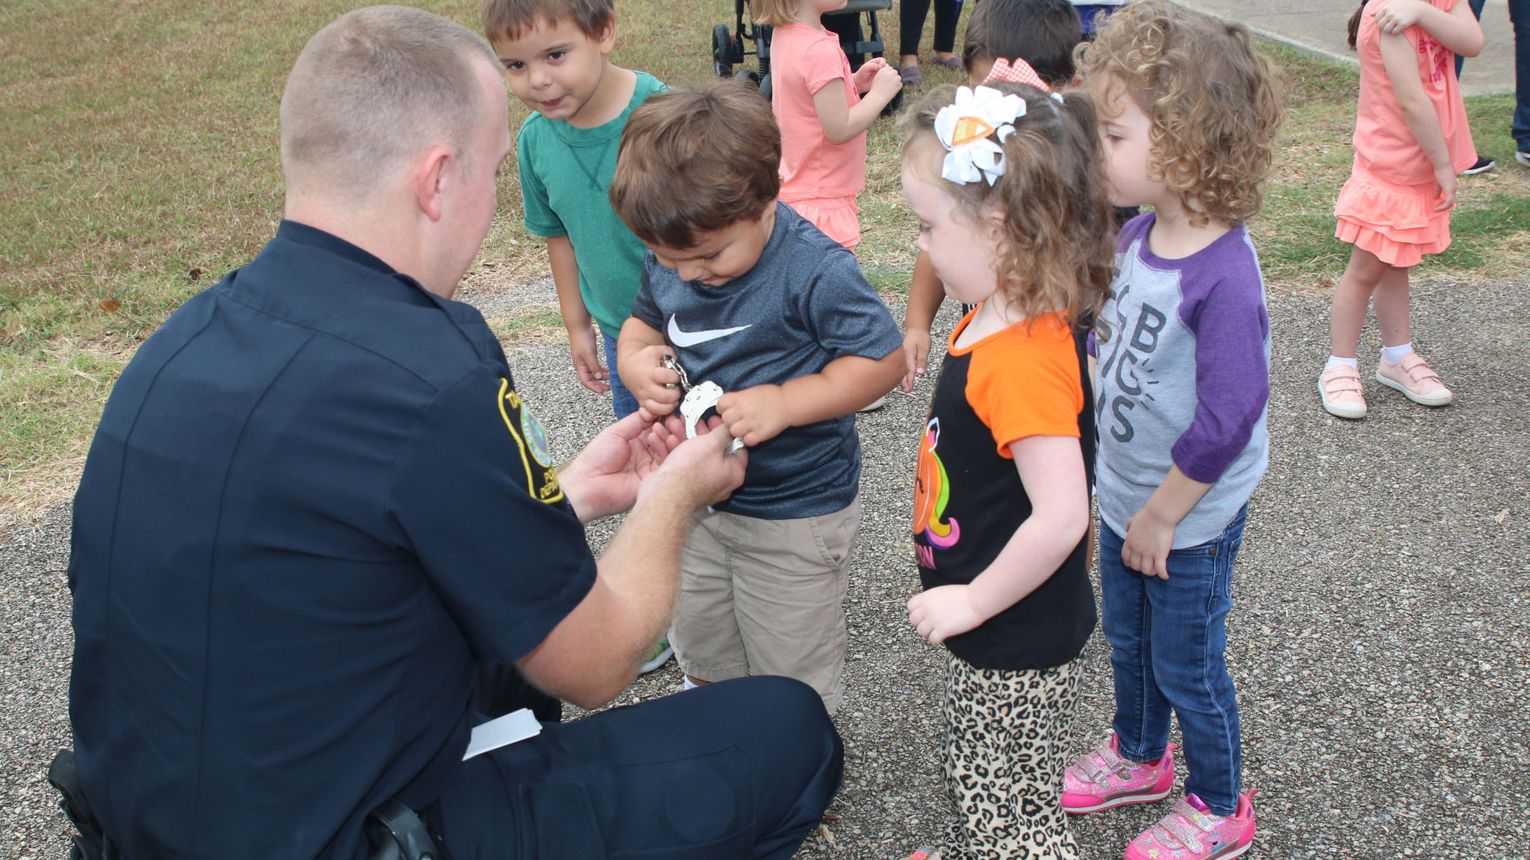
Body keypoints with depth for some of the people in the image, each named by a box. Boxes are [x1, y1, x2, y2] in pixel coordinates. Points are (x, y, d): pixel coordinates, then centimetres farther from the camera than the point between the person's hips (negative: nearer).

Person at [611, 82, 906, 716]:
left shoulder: (816, 271, -25)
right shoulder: (668, 263, -6)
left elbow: (882, 359, -20)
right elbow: (643, 323, 11)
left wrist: (783, 402, -31)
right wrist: (637, 362, -14)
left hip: (795, 514, -6)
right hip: (697, 500, 6)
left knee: (792, 675, 13)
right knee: (699, 653, 24)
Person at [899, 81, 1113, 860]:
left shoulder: (1024, 361, -31)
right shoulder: (993, 319, -1)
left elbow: (1061, 518, -33)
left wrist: (973, 601, -22)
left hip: (1018, 646, -9)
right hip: (991, 634, 9)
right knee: (975, 786, 30)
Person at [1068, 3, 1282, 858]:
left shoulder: (1225, 277, -31)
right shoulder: (1138, 235, -7)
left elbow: (1227, 420, -28)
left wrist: (1160, 516, -19)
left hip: (1189, 518, -8)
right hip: (1124, 497, 8)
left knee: (1188, 666, 12)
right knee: (1127, 639, 26)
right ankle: (1139, 754, 52)